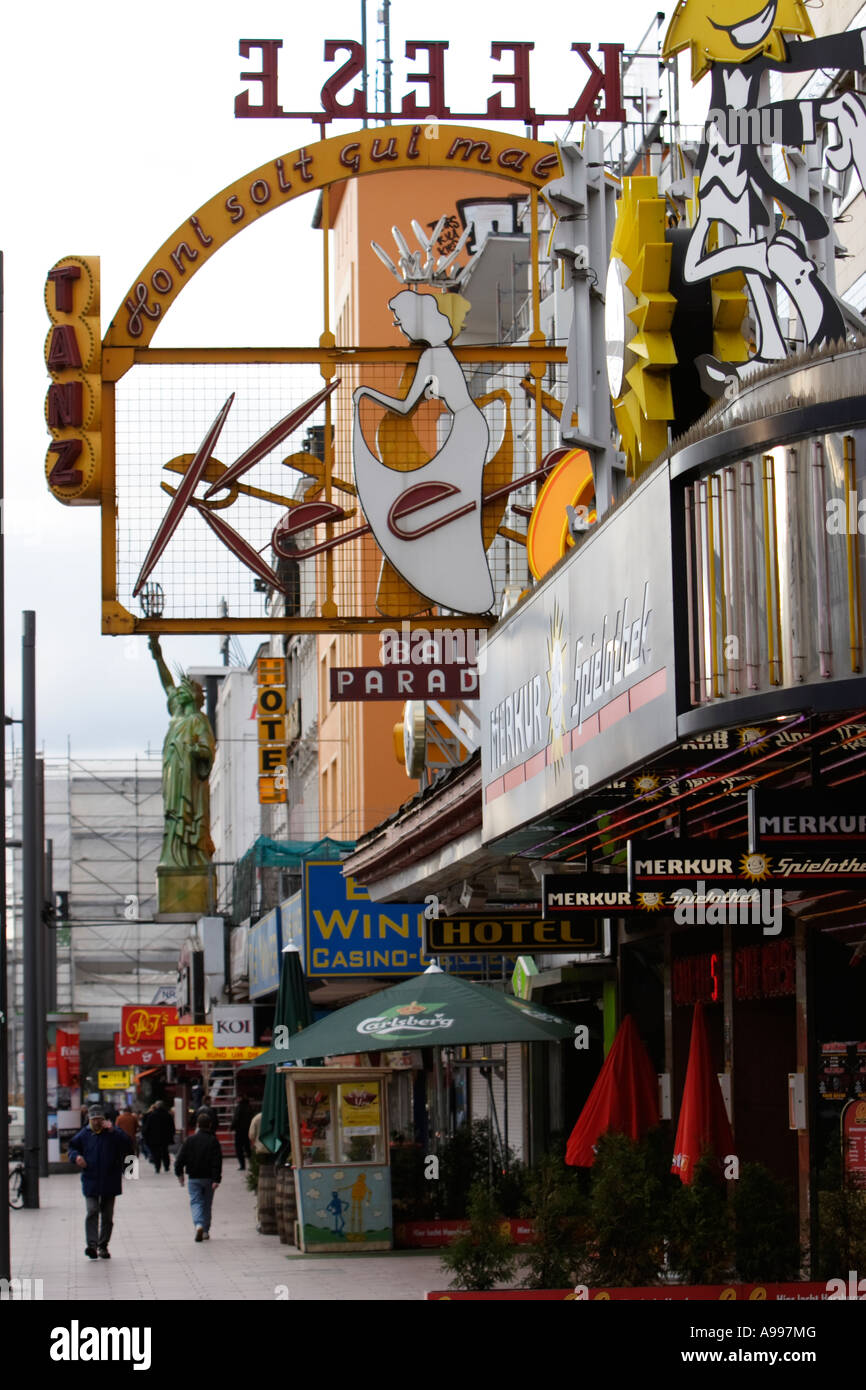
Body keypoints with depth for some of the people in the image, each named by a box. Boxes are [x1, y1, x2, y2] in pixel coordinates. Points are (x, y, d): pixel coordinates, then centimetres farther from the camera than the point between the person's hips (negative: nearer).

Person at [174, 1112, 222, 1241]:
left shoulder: (189, 1141, -2)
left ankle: (199, 1224, -27)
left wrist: (179, 1174, 16)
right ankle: (206, 1231, 18)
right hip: (209, 1177, 1)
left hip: (194, 1177, -1)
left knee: (196, 1202, -1)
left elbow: (180, 1159, 1)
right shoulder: (213, 1141, -5)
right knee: (207, 1204, 14)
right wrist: (216, 1179, -12)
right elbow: (217, 1161, -11)